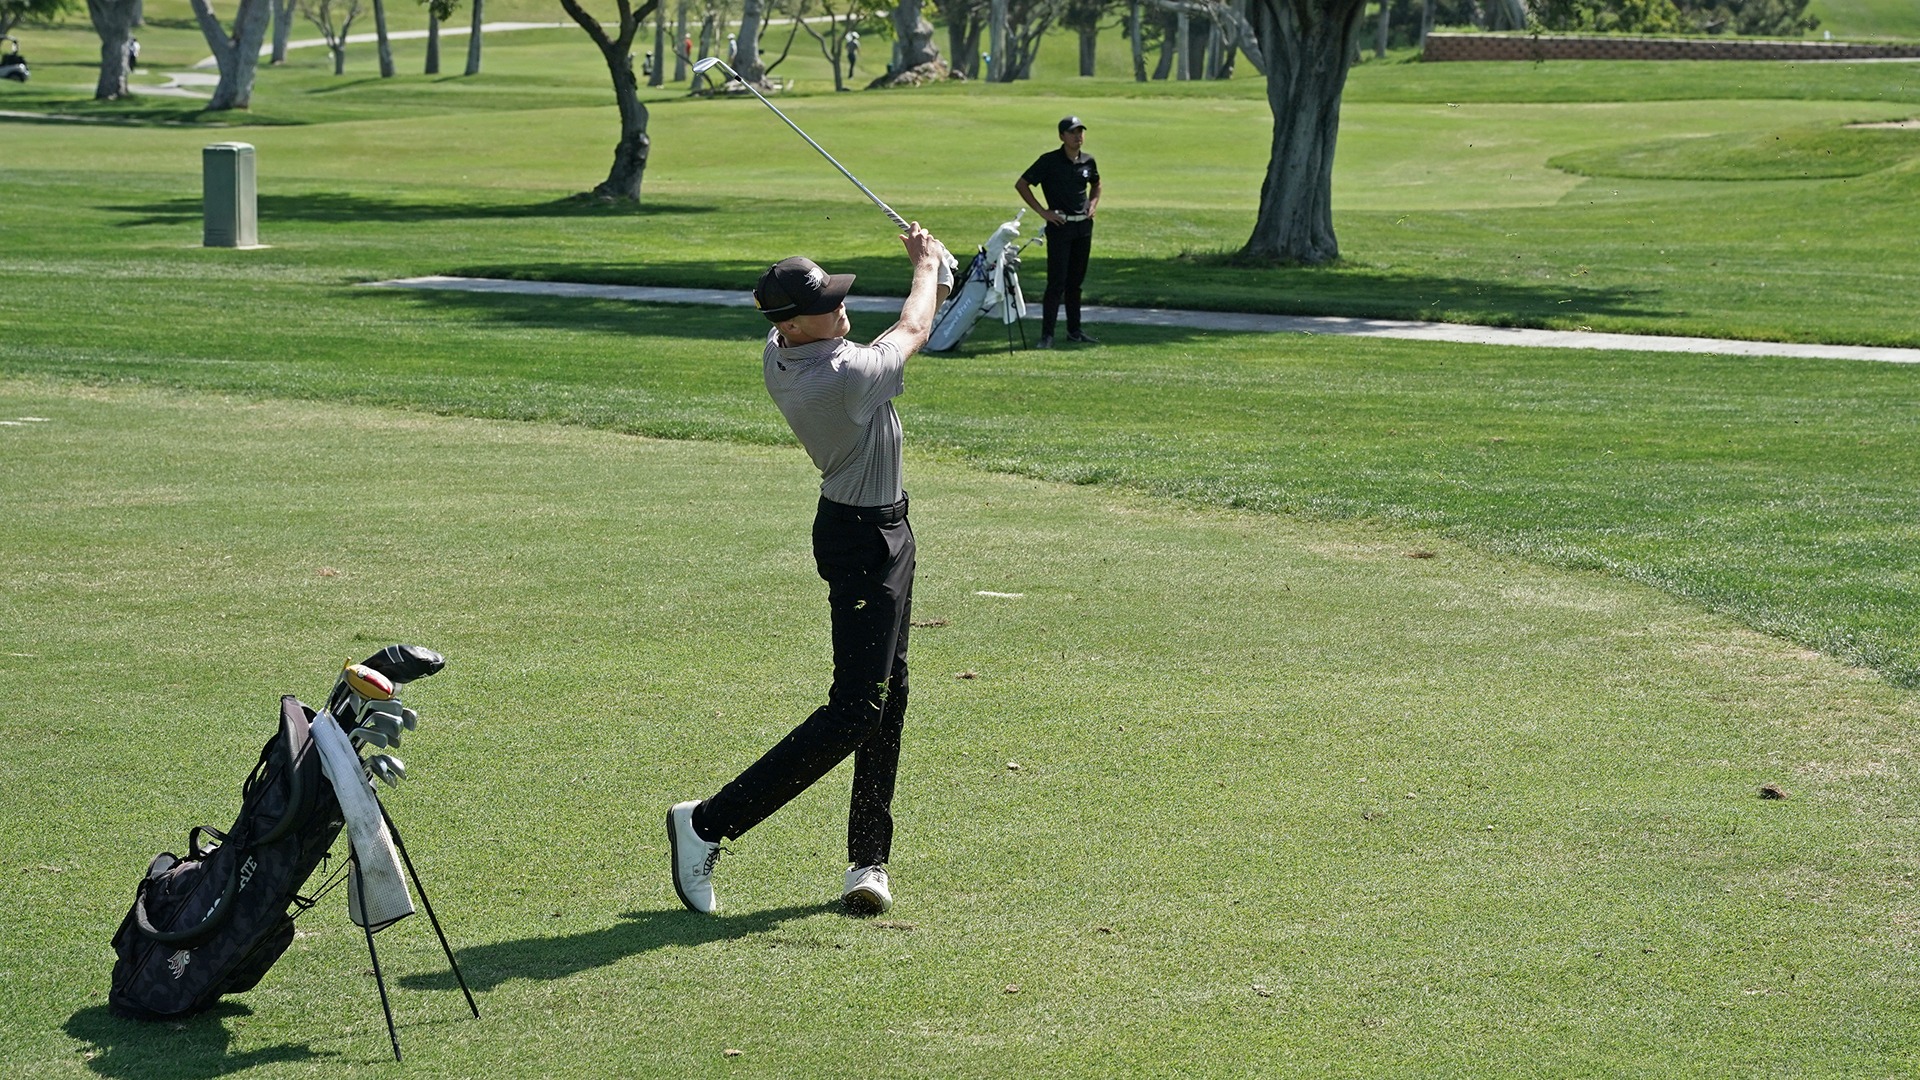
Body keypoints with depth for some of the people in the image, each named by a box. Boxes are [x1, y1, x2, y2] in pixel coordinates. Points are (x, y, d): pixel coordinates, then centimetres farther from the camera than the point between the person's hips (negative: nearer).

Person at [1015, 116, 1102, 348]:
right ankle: (1047, 334, -7)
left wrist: (1093, 205, 11)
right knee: (1057, 282, -9)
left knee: (1076, 281, 11)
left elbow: (1096, 184, 29)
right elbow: (1021, 184, -5)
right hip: (1060, 226, -5)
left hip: (1084, 226, 5)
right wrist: (1043, 211, -8)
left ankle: (1074, 330, 19)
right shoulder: (1050, 161, -8)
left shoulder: (1088, 162, 8)